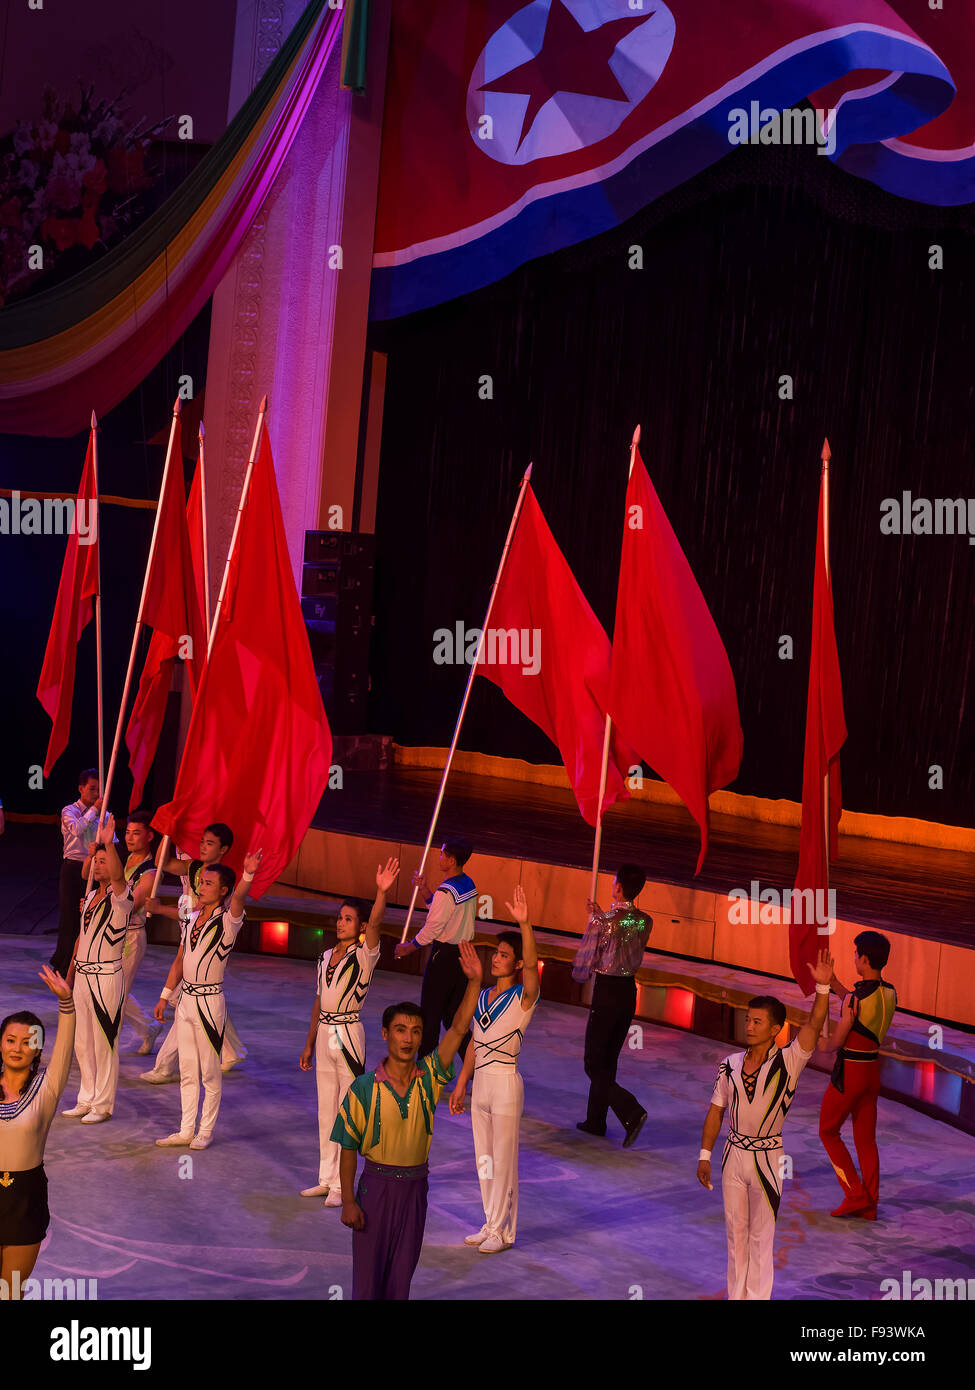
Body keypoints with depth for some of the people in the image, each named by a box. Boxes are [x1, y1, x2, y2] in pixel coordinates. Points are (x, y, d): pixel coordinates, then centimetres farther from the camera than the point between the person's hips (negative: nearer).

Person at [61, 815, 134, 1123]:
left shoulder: (121, 897, -10)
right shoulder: (91, 896, 14)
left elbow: (118, 878, -34)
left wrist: (109, 844, -48)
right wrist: (69, 975, 20)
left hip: (107, 977, -8)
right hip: (82, 976, 8)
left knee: (104, 1044, -1)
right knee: (82, 1043, 14)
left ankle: (103, 1106, 8)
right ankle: (86, 1100, 25)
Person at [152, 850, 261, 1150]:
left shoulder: (228, 920, -10)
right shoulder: (191, 920, 9)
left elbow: (238, 899, -33)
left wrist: (247, 875, -53)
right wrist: (164, 997, 18)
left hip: (210, 1001, -6)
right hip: (186, 999, 6)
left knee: (209, 1072, 3)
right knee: (187, 1071, 12)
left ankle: (206, 1131, 13)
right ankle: (186, 1131, 20)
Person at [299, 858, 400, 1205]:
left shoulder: (364, 956, -8)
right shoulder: (325, 958, 11)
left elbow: (375, 924, -27)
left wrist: (382, 892, -44)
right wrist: (309, 1045, 17)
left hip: (348, 1034, -7)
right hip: (323, 1034, 7)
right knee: (325, 1111, 13)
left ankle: (342, 1184, 6)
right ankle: (326, 1179, 23)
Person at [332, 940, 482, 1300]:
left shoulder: (429, 1076, -4)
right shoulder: (364, 1088, -11)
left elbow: (458, 1028, -15)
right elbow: (348, 1148, -5)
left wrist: (474, 982, -27)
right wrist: (348, 1201, -9)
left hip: (415, 1185, 3)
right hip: (376, 1184, -3)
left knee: (402, 1271, 12)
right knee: (368, 1271, 4)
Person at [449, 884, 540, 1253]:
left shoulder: (522, 998, -10)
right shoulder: (482, 996, 10)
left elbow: (532, 963, -30)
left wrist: (524, 923, -43)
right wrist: (461, 1084, 15)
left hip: (506, 1082, -7)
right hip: (480, 1081, 7)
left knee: (503, 1159, 0)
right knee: (484, 1159, 14)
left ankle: (503, 1231, 10)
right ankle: (490, 1224, 25)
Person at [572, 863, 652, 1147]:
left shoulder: (603, 923, -19)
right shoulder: (645, 922, -1)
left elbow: (582, 966, -12)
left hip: (607, 993, -6)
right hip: (630, 992, 7)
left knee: (594, 1064, 2)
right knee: (608, 1060, 19)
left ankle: (631, 1112, -16)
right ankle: (596, 1121, 27)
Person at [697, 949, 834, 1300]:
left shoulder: (788, 1062, -11)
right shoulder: (730, 1065, -2)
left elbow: (814, 1025, -25)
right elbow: (716, 1111, 5)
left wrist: (822, 987, -37)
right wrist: (705, 1155, 4)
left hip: (767, 1157, -3)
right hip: (734, 1153, 3)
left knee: (761, 1236, 6)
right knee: (736, 1232, 14)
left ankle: (757, 1298, 16)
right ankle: (736, 1296, 26)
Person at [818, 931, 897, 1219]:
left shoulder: (855, 998, -23)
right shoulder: (889, 993, 0)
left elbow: (836, 1042, -16)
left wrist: (823, 1044, 7)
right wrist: (833, 984, 20)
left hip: (849, 1072, -7)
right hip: (873, 1069, 7)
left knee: (828, 1132, 11)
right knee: (866, 1139, 14)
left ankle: (855, 1194, 5)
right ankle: (869, 1205, 16)